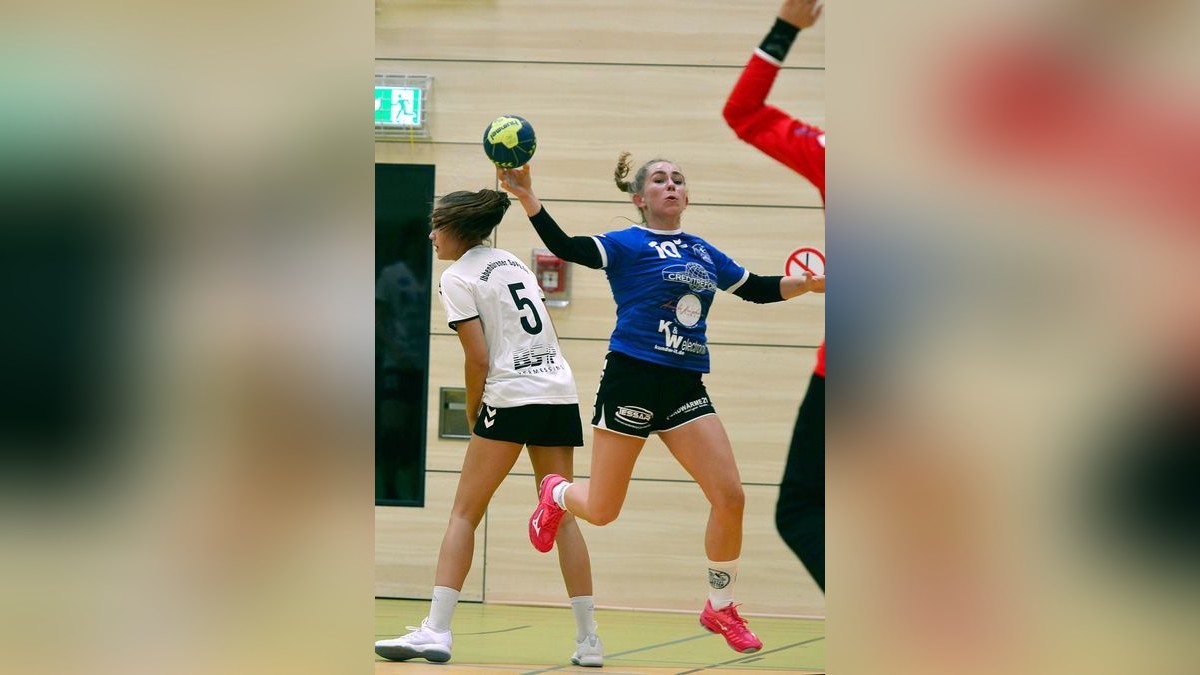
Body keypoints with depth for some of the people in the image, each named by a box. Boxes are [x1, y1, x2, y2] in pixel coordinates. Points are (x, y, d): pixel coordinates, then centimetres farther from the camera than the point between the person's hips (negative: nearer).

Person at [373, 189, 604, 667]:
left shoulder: (457, 277, -3)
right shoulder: (513, 261, 19)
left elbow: (479, 359, -9)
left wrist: (472, 414, 3)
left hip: (512, 396, -7)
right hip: (560, 391, 7)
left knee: (464, 514, -2)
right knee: (562, 517, 9)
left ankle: (436, 630, -11)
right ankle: (588, 641, 4)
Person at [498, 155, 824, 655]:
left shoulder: (704, 253, 14)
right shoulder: (627, 245, -3)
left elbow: (758, 289, 23)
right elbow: (566, 247, -19)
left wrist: (807, 284, 7)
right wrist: (527, 199, -33)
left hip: (685, 388, 4)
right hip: (632, 380, -4)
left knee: (730, 497, -9)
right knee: (601, 511, 2)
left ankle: (720, 608, 10)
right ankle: (555, 494, 40)